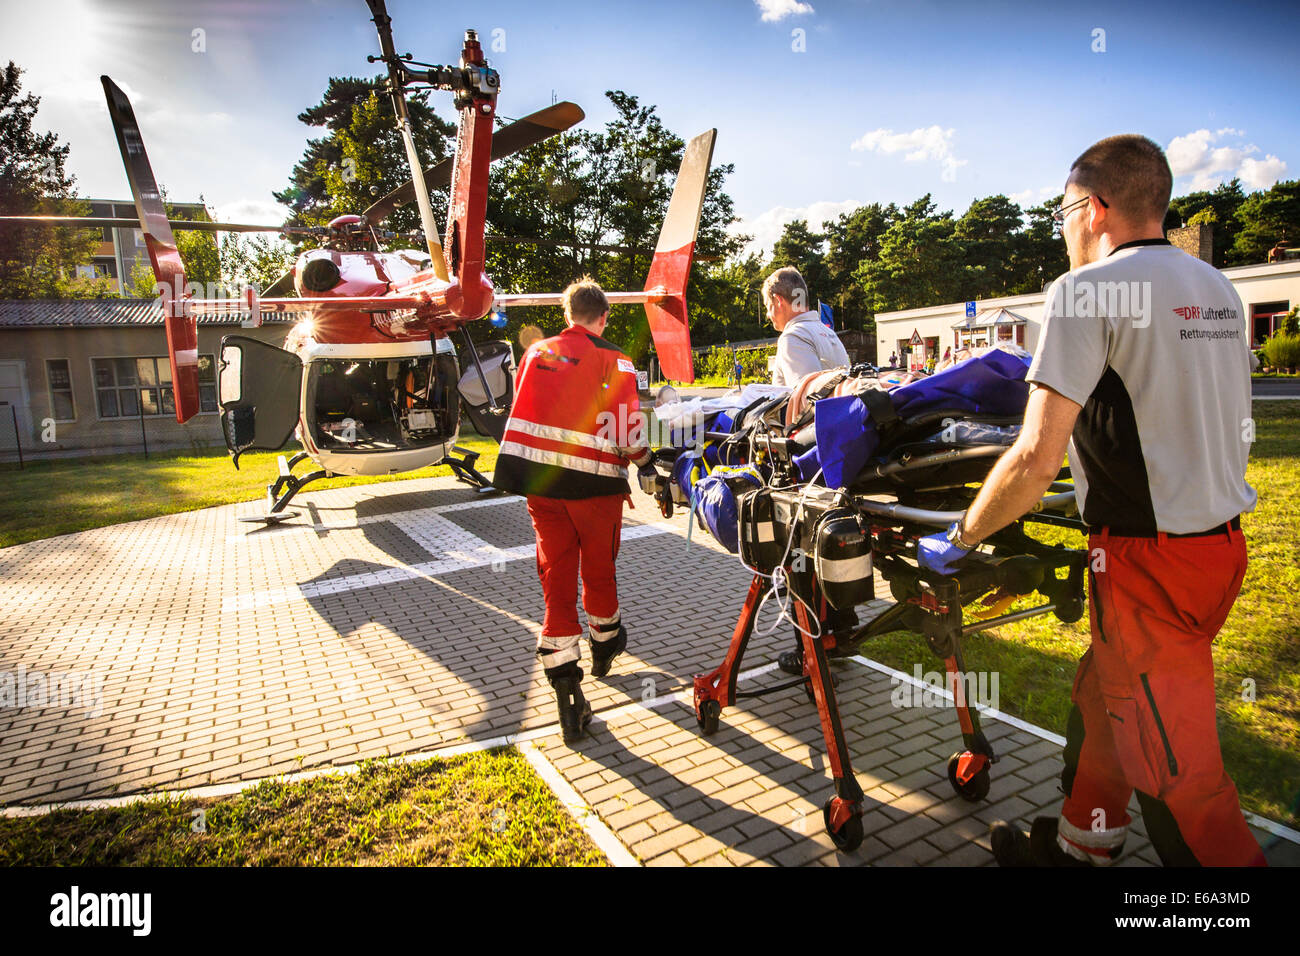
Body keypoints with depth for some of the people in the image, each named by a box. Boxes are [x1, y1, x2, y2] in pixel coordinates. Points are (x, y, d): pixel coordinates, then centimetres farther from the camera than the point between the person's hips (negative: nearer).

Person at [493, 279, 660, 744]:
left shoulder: (535, 353, 10)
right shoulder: (614, 362, -5)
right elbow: (627, 431, -10)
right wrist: (646, 466, 5)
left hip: (538, 482, 3)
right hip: (595, 484, -3)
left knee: (556, 577, 6)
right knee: (598, 571, 18)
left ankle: (566, 689, 2)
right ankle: (605, 644, 42)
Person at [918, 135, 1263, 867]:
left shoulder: (1088, 290, -16)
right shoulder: (1218, 290, 10)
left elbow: (1037, 458, -23)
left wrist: (960, 538, -10)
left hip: (1150, 560, -9)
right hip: (1225, 541, 9)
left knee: (1175, 769, 5)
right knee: (1102, 693, 23)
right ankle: (1081, 845, 40)